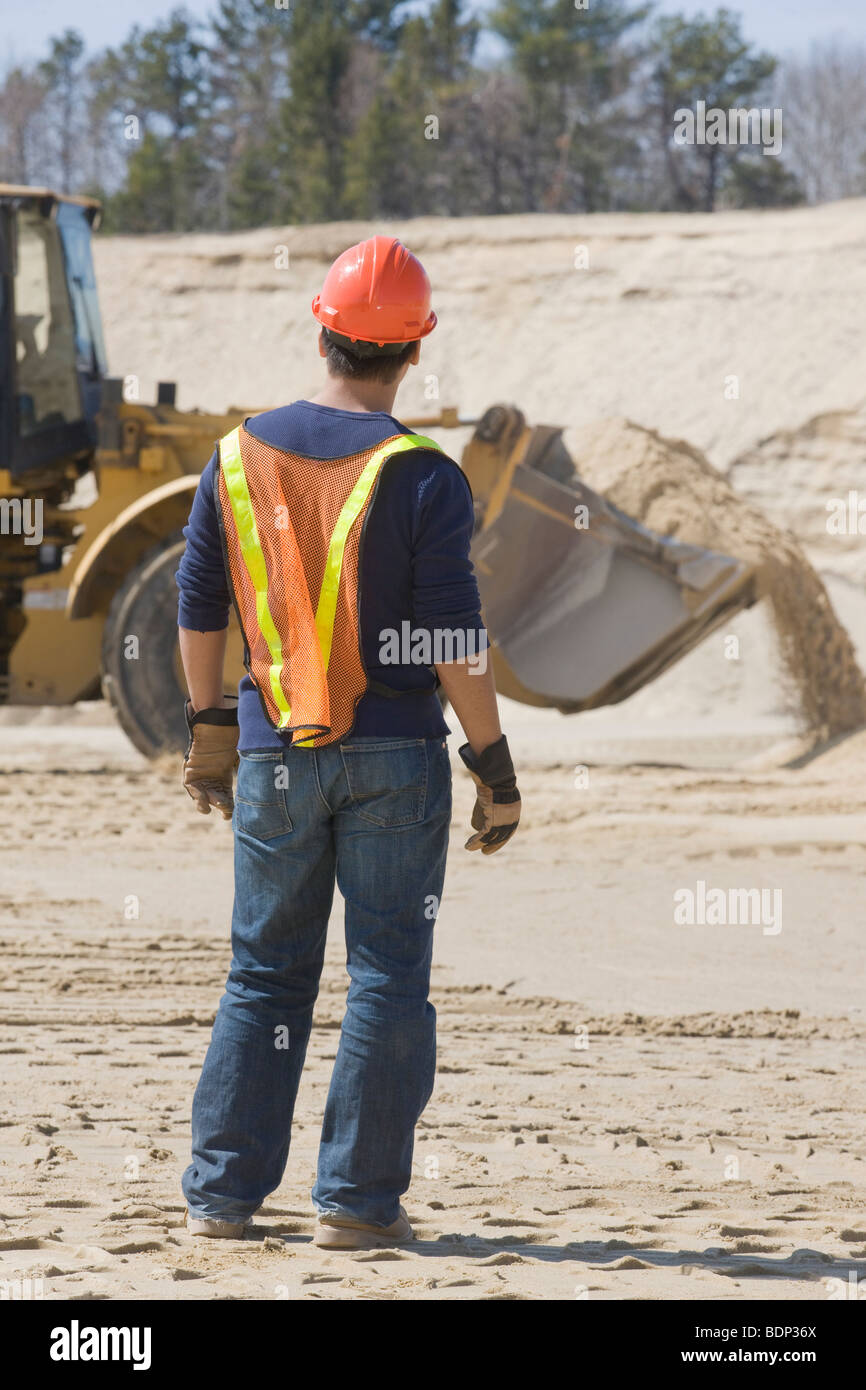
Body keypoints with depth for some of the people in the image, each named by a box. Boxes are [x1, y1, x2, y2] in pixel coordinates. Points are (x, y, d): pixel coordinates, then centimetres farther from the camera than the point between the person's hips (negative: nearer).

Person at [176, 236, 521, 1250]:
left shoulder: (239, 456, 2)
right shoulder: (421, 478, -10)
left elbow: (199, 607, 9)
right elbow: (453, 640, -12)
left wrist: (210, 729, 20)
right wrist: (495, 767, -5)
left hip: (274, 756, 4)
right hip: (394, 758, -4)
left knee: (264, 975, 12)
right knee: (388, 976, 3)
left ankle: (221, 1193, 10)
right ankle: (357, 1200, 1)